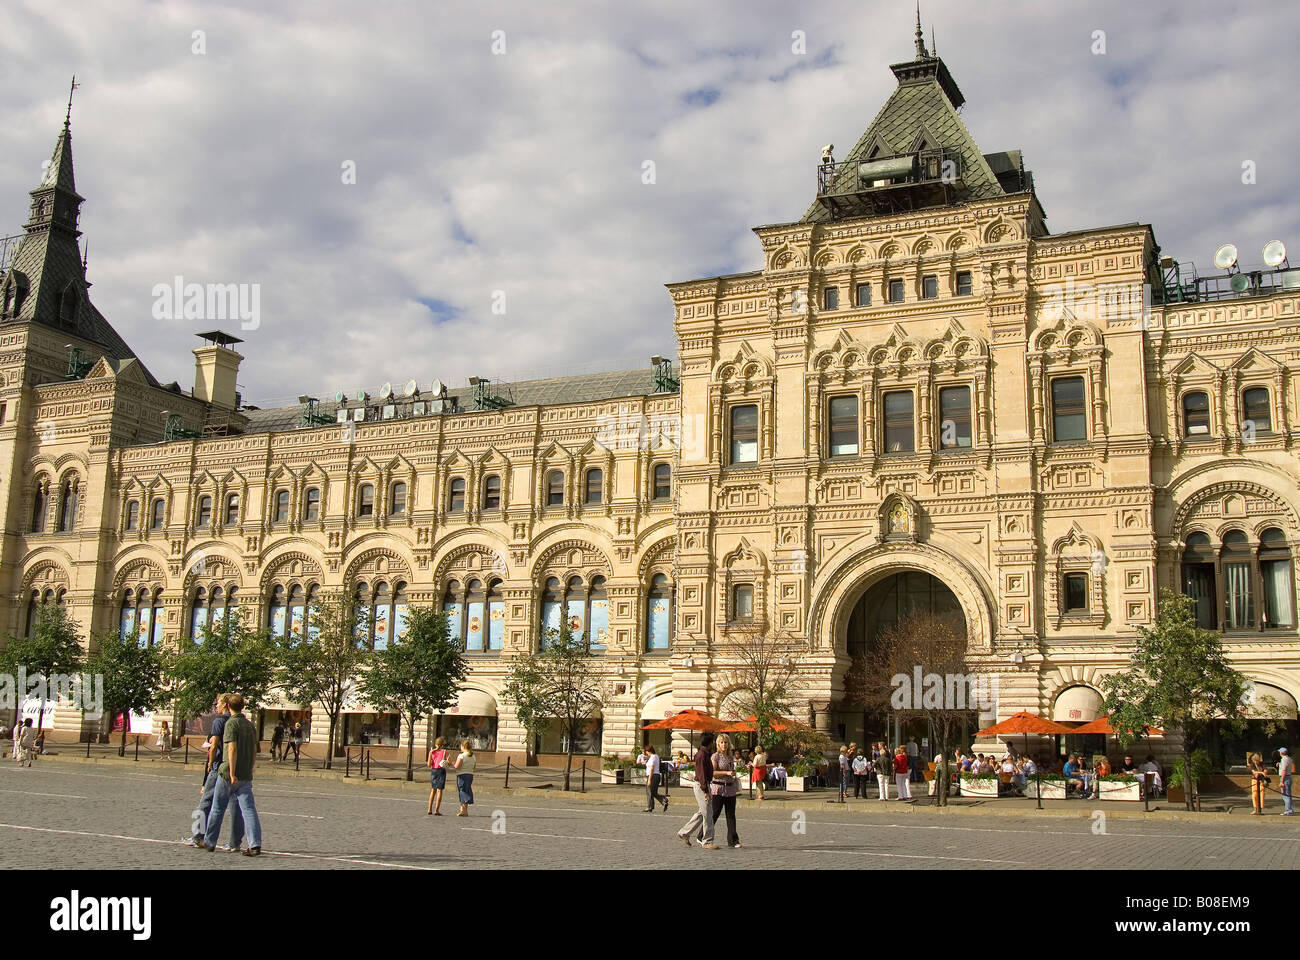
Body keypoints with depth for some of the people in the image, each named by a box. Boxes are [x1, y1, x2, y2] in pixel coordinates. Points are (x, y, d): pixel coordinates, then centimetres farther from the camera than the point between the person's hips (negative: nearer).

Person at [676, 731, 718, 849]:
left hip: (704, 784, 10)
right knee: (707, 814, -6)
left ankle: (684, 833, 21)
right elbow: (702, 774, -21)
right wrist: (706, 791, -22)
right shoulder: (701, 755, -16)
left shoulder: (706, 754, 15)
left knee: (701, 813, 14)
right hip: (701, 786, -10)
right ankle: (707, 841, 0)